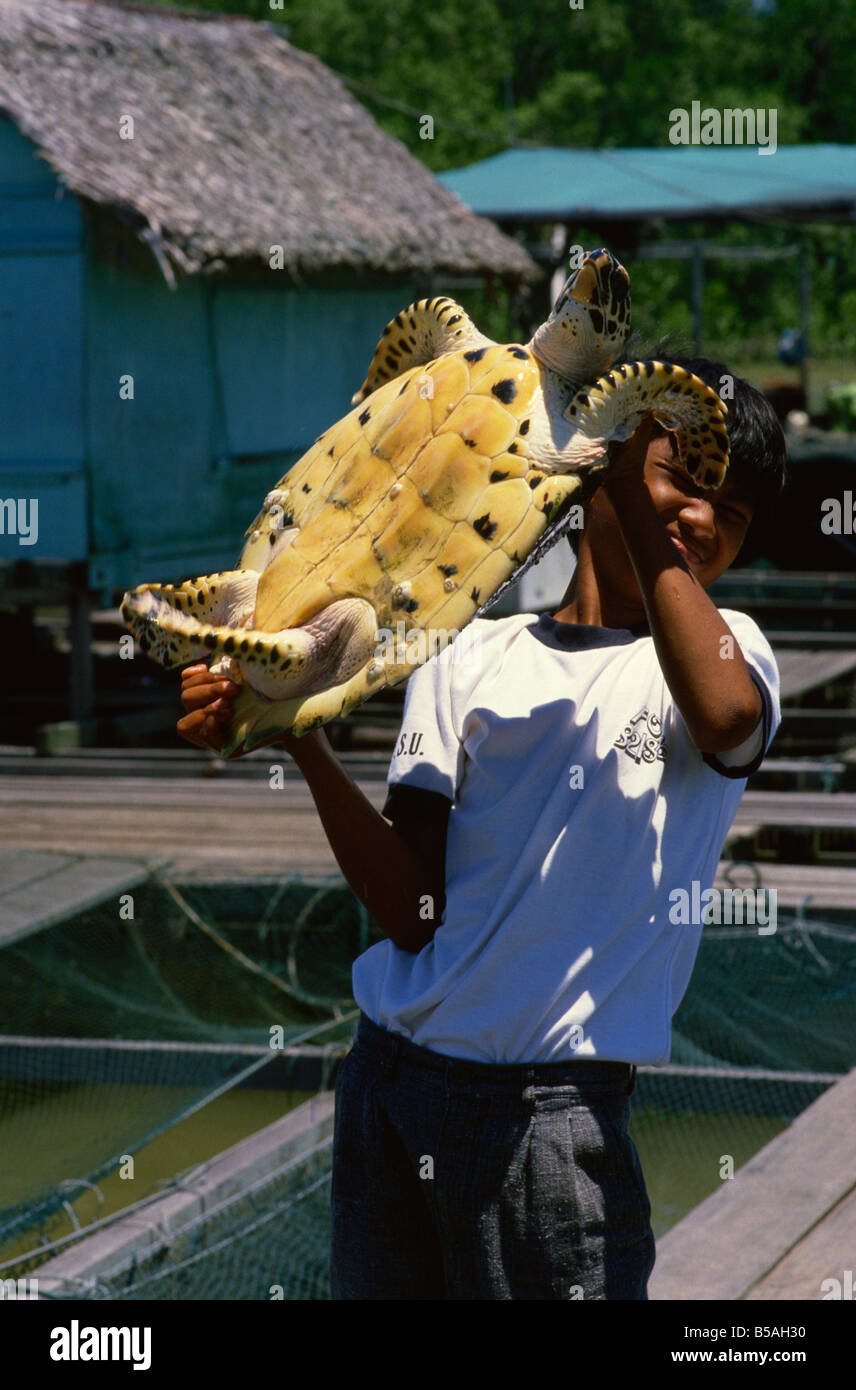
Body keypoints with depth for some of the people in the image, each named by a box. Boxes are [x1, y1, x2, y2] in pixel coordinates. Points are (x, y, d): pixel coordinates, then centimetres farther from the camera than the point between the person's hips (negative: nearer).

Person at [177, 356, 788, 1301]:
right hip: (389, 1075, 3)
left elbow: (724, 714, -25)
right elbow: (412, 914, -1)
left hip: (551, 1112, -3)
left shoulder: (720, 648, 4)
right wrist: (302, 742, -13)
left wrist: (637, 514, -18)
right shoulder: (470, 656, 10)